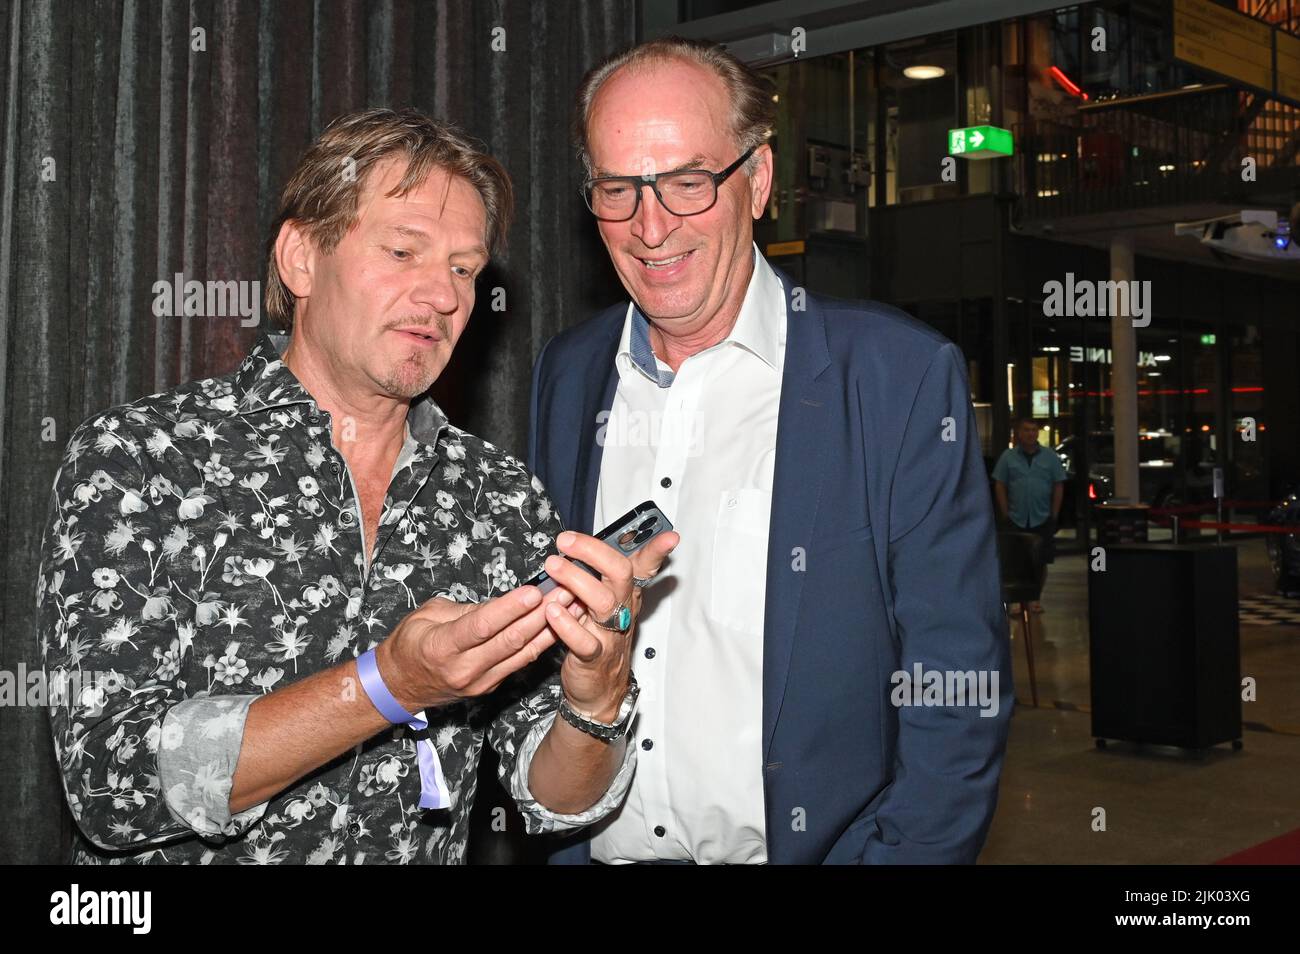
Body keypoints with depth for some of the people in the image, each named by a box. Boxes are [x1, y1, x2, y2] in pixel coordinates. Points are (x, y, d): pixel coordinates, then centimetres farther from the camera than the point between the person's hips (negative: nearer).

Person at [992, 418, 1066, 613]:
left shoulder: (1050, 457, 7)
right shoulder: (1008, 456, 5)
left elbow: (1058, 486, 8)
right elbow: (999, 485, 5)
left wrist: (1054, 515, 2)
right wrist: (1005, 514, -2)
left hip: (1042, 519, 1)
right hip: (1016, 520, -1)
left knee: (1041, 561, 2)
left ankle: (1036, 598, 13)